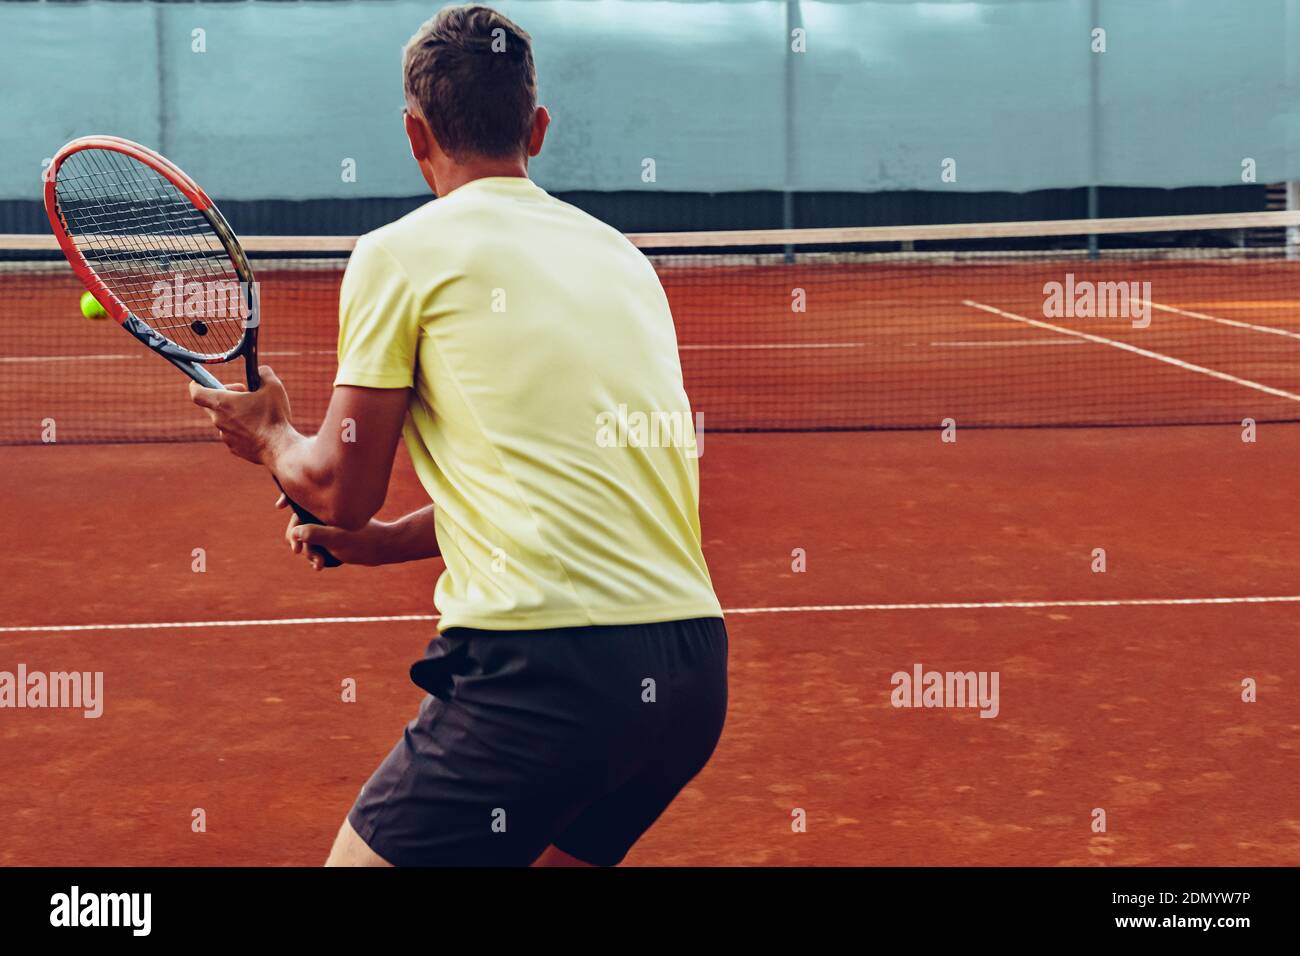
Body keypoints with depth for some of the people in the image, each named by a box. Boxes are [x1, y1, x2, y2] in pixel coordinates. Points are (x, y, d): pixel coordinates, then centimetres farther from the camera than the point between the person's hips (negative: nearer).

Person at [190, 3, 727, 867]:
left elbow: (340, 489, 4)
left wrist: (270, 435, 26)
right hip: (694, 664, 7)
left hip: (544, 662, -7)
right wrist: (388, 542, 34)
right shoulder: (621, 255, 19)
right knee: (553, 849, 30)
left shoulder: (400, 254, 1)